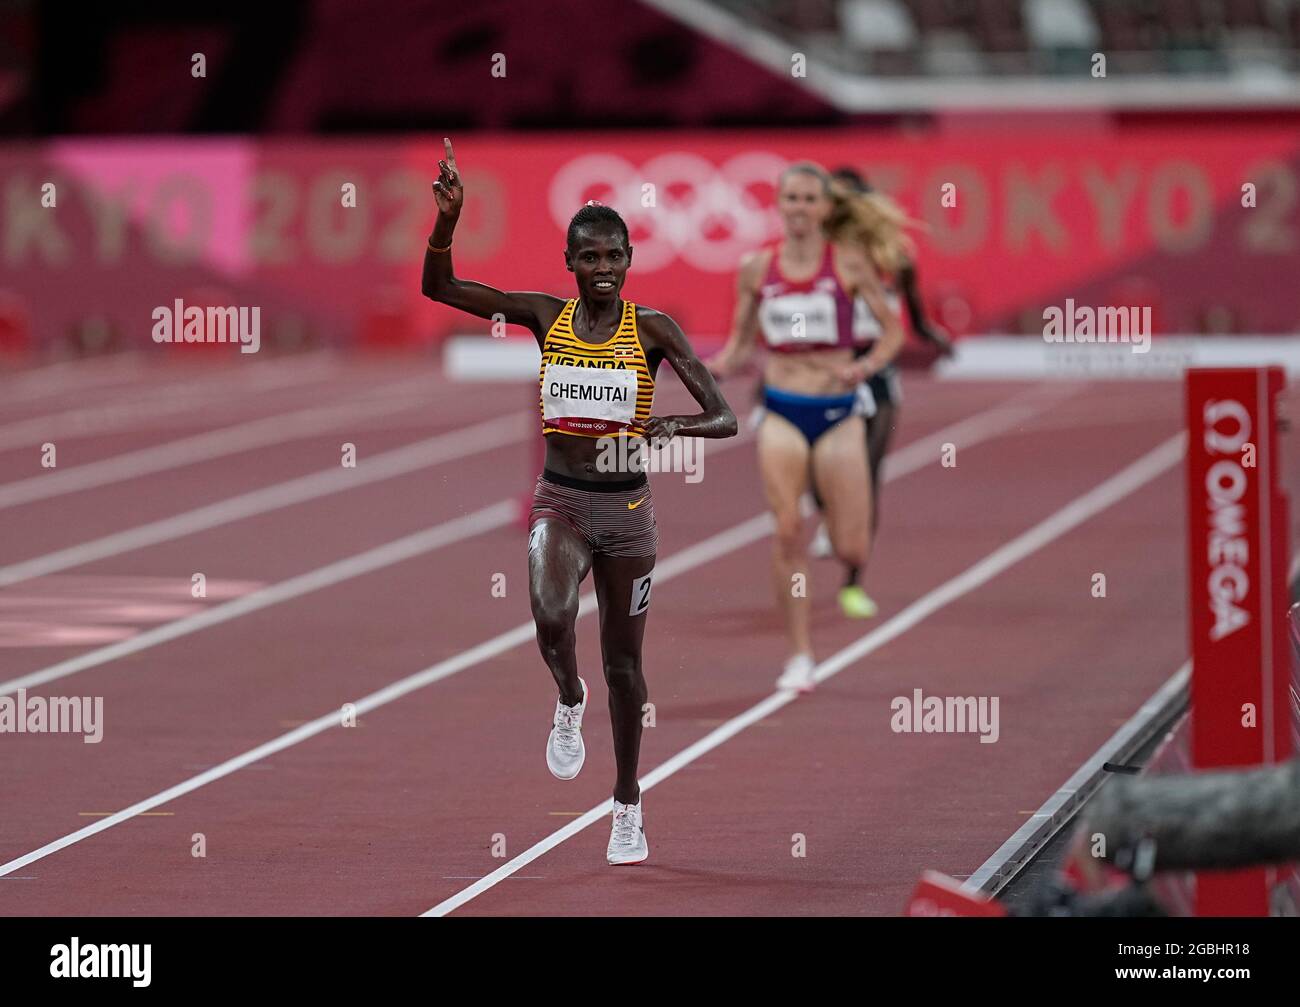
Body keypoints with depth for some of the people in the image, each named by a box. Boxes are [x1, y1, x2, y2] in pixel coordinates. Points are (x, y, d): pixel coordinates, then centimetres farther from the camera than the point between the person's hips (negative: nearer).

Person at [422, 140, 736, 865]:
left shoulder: (652, 329, -6)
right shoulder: (546, 316, -1)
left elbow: (726, 419, -9)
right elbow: (440, 287, -4)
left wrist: (676, 427, -30)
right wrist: (448, 220, -21)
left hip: (627, 506, 0)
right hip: (560, 500, 0)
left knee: (624, 662, 11)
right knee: (551, 618, -29)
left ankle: (628, 805, 29)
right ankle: (569, 702, 5)